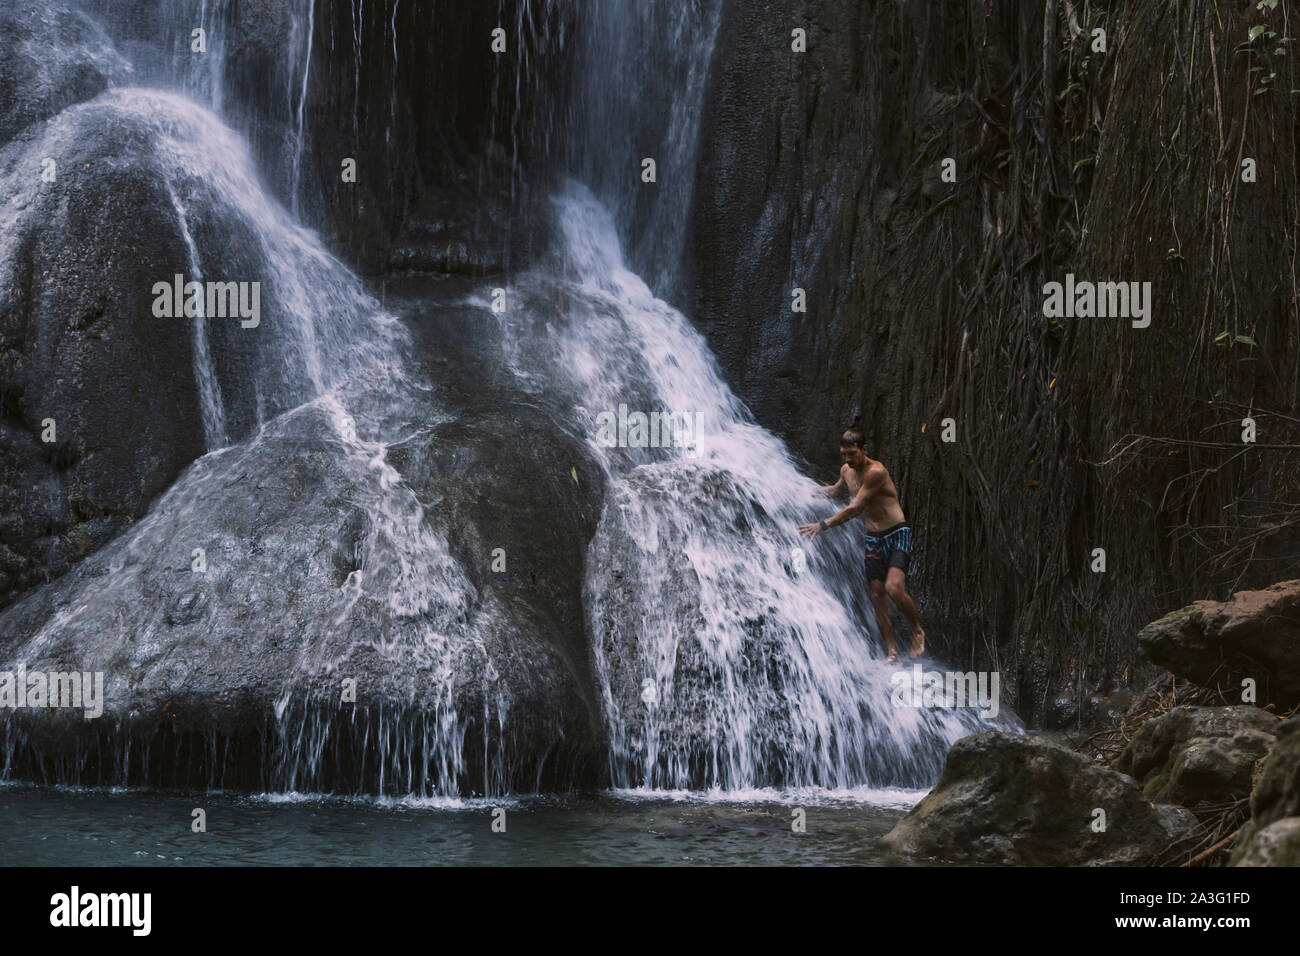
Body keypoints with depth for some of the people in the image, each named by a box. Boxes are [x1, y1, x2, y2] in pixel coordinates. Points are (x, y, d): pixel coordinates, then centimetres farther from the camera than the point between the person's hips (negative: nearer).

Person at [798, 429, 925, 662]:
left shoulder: (875, 472, -20)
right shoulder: (846, 470, 7)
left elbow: (855, 509, -24)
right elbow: (836, 489, 33)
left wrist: (822, 525, -25)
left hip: (897, 535, -8)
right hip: (873, 539, 8)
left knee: (893, 587, -25)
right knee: (877, 596, -2)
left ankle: (917, 632, -2)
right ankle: (892, 652, 0)